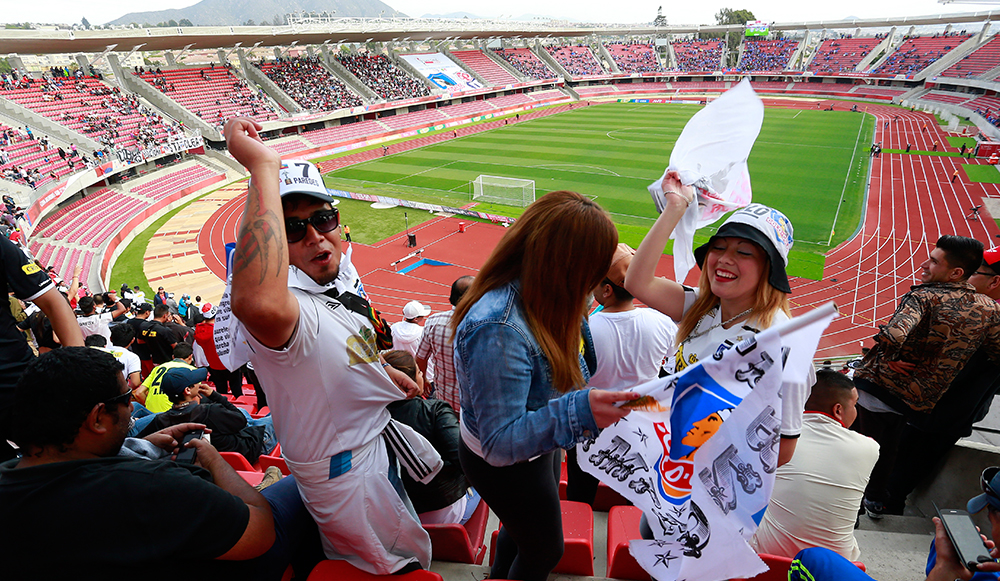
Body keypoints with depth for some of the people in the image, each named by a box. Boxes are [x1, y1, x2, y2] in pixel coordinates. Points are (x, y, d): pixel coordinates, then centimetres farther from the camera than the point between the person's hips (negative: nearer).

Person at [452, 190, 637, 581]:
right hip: (504, 468, -8)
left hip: (536, 448, 8)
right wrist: (579, 412, -49)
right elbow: (500, 443, -38)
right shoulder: (499, 330, -42)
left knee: (524, 527, 35)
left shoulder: (533, 296, -16)